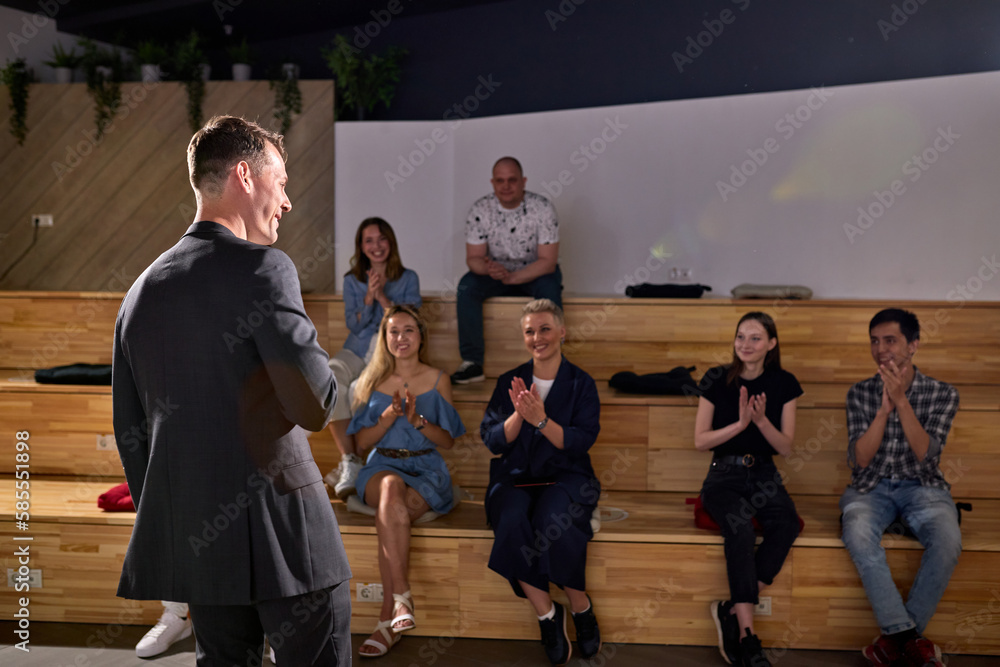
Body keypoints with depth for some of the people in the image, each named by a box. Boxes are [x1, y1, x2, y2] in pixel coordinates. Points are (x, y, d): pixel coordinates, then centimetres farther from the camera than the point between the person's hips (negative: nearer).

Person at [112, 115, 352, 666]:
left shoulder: (142, 289, 10)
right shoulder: (261, 268, -12)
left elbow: (128, 430, 15)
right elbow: (315, 405, -20)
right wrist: (328, 374, 3)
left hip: (193, 538, 7)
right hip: (281, 532, -7)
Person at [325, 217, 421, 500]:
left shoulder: (408, 279, 11)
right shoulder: (352, 281, 15)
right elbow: (354, 325, 6)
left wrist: (383, 298, -10)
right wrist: (369, 297, -10)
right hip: (357, 352, 2)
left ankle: (351, 463, -23)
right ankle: (350, 461, -30)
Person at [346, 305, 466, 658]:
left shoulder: (437, 380, 8)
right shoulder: (373, 380, 11)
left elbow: (447, 440, 6)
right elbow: (362, 440, 8)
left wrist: (417, 420, -12)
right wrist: (389, 416, -10)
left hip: (426, 470, -1)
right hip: (382, 467, 1)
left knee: (388, 514, -34)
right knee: (391, 486, -38)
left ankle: (387, 619, -31)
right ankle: (401, 597, -41)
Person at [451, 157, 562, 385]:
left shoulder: (542, 208, -17)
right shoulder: (480, 209, -10)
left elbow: (548, 261, -19)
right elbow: (473, 258, -9)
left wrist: (510, 277, -32)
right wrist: (487, 268, -34)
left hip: (535, 272, -2)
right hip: (495, 272, 2)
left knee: (550, 288, -34)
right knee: (467, 286, -25)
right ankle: (472, 363, -22)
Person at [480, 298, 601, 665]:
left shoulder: (581, 384, 5)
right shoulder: (508, 382, 11)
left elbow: (581, 442, -6)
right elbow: (492, 440, 3)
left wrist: (540, 419, -20)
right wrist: (518, 414, -15)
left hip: (566, 476, -2)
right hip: (515, 477, 2)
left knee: (553, 524, -34)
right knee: (511, 523, -32)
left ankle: (581, 607, -8)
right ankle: (547, 614, -14)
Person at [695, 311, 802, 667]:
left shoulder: (784, 383, 3)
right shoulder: (716, 380, -1)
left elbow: (786, 447, 2)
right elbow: (700, 441, -2)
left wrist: (761, 420, -16)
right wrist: (740, 423, -16)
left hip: (764, 476, 2)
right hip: (724, 475, -2)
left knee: (787, 524, -32)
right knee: (741, 528, -35)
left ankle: (732, 611, -23)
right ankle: (747, 635, -32)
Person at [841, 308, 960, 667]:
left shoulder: (942, 394, 0)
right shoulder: (860, 393, 3)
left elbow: (925, 454, -12)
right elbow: (859, 459, -6)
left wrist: (901, 400, -22)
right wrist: (884, 408, -17)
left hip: (922, 486, 0)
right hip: (871, 486, 1)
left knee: (947, 540, -33)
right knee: (858, 535, -34)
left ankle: (897, 637, -20)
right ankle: (908, 637, -28)